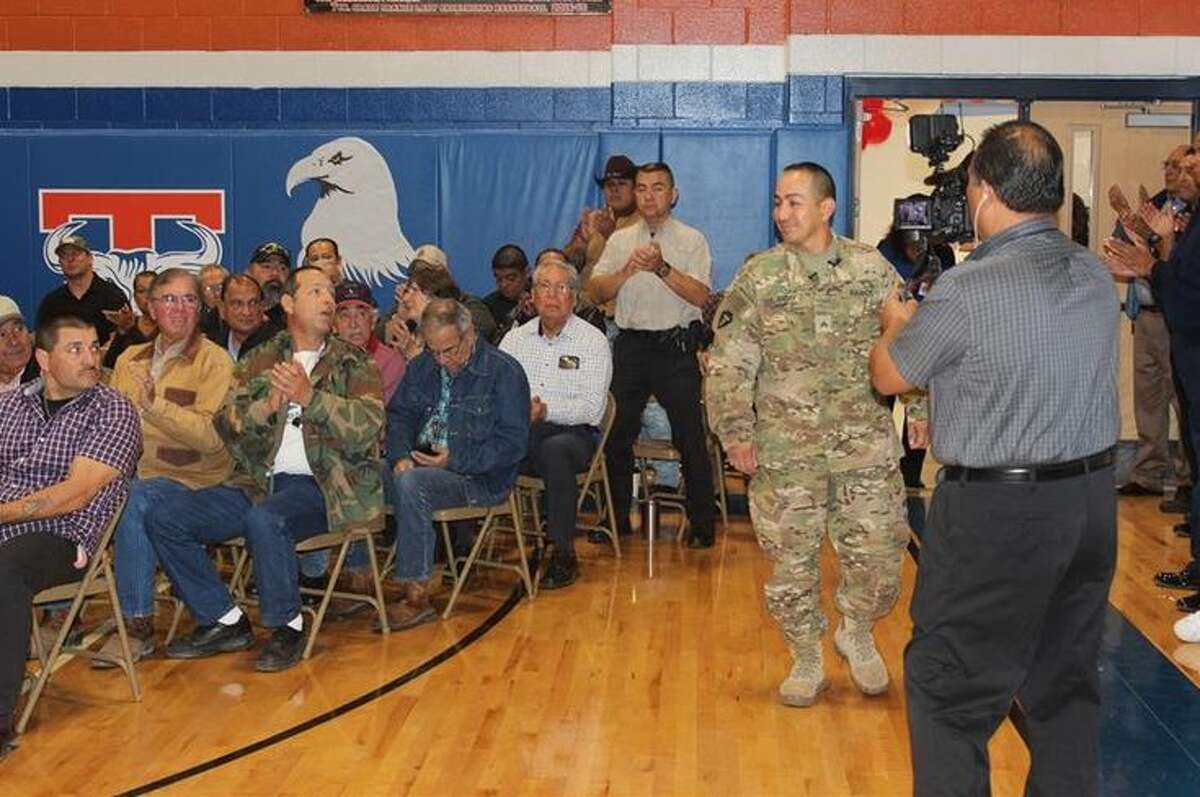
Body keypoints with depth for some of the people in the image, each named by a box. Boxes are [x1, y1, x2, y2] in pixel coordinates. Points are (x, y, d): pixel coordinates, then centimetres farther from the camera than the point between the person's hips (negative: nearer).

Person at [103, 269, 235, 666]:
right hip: (131, 474, 5)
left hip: (191, 479, -5)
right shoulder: (130, 359, 16)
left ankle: (138, 626, -22)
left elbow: (213, 436, -14)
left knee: (133, 501, -34)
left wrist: (156, 405, -24)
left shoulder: (214, 361, -2)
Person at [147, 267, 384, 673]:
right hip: (259, 483, 5)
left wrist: (309, 398, -18)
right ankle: (225, 621, 3)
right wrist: (268, 405, -14)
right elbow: (226, 424, 5)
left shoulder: (353, 362, 8)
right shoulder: (259, 361, 16)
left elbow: (368, 426, -8)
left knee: (265, 519, -36)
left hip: (322, 485, -4)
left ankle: (287, 626, -14)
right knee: (164, 519, -9)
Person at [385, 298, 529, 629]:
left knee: (410, 484, -34)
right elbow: (399, 414, 14)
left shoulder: (504, 372, -7)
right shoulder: (422, 367, 14)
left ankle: (417, 596, -28)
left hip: (480, 477, -6)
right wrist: (401, 455, -7)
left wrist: (455, 460, -19)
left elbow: (512, 443, -11)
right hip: (421, 464, 6)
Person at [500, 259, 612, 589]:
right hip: (516, 435, 3)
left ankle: (564, 554, -28)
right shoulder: (515, 338, 18)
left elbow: (592, 407, -7)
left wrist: (546, 410, -23)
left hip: (572, 432, -3)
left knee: (554, 449, -39)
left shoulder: (593, 341, 4)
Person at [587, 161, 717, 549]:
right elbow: (596, 292, 2)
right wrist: (628, 270, -14)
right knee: (617, 434, 7)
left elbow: (700, 296, -11)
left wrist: (663, 268, -22)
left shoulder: (691, 240, 2)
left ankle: (702, 524, 8)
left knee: (690, 437, -3)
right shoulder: (620, 240, 12)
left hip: (676, 346, -3)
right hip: (630, 345, 4)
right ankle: (617, 518, 20)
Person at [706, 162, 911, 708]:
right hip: (785, 453, 0)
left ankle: (856, 632, 32)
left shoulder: (872, 270, 1)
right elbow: (727, 364, -1)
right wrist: (735, 432, -7)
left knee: (878, 557, 2)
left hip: (866, 445, 1)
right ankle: (806, 661, 26)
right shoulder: (757, 279, -1)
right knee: (791, 562, 6)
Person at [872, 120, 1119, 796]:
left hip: (999, 511, -7)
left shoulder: (966, 292, -18)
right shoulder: (1096, 277, 2)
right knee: (1068, 684, 19)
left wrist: (896, 325, 18)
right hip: (1093, 498, 7)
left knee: (949, 690, 5)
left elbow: (888, 377, -3)